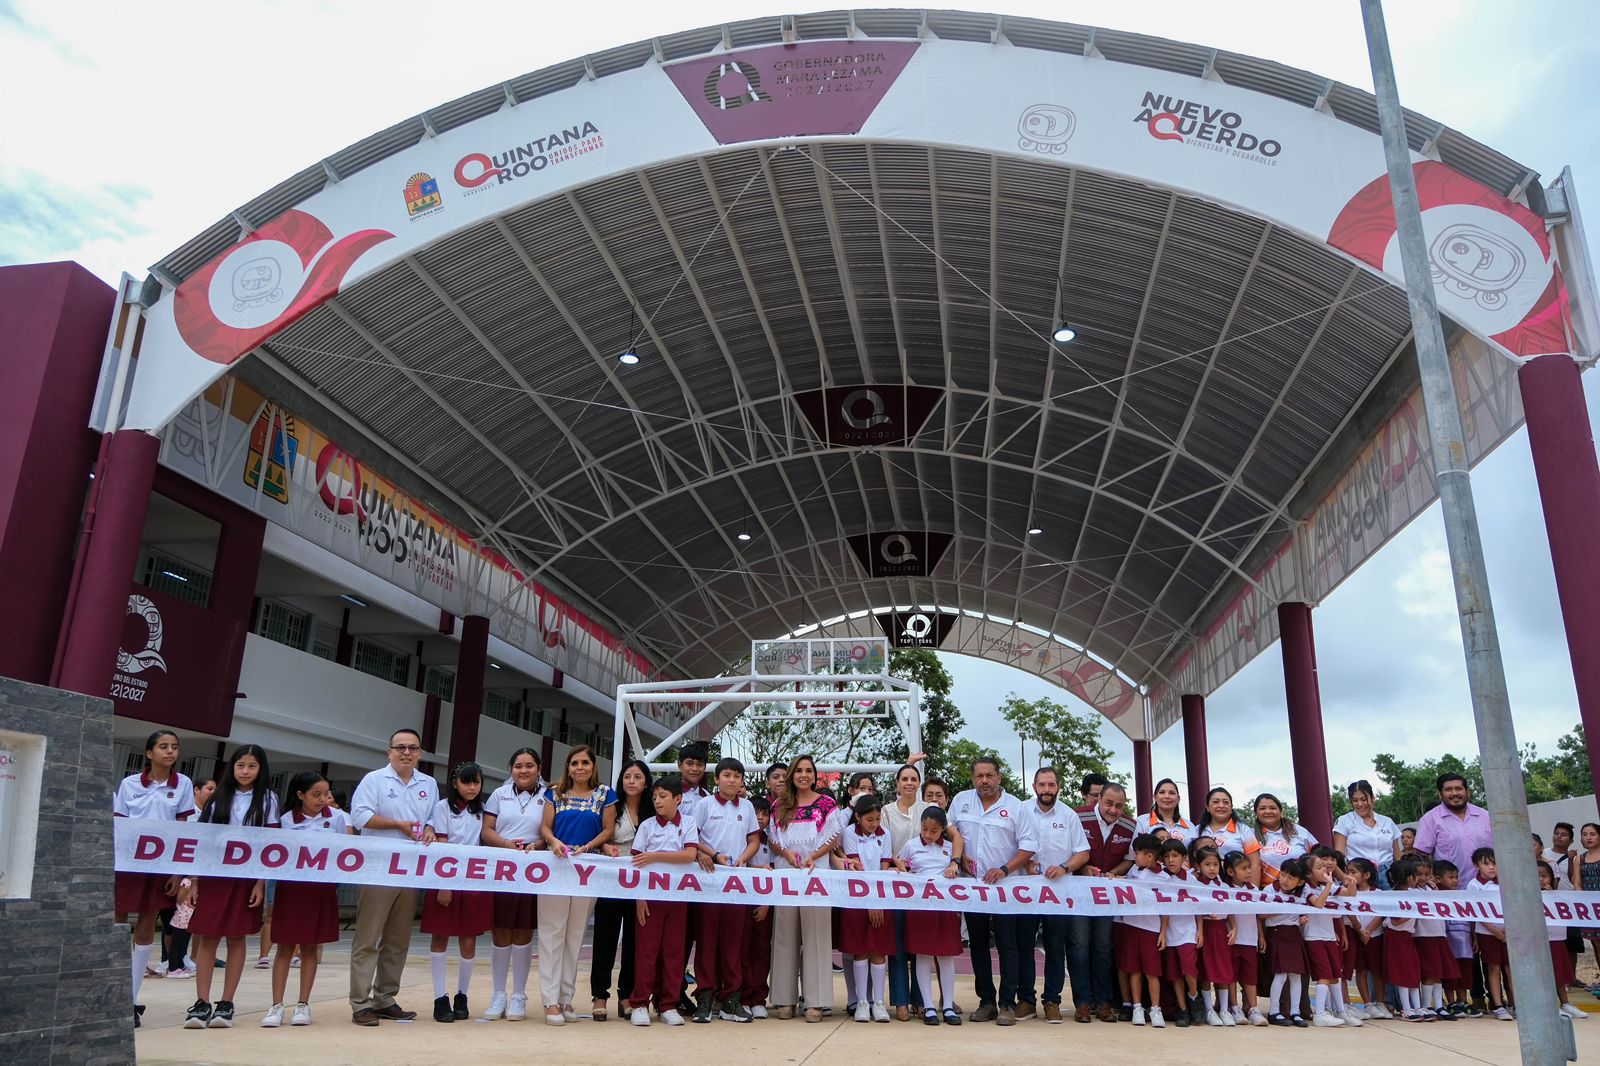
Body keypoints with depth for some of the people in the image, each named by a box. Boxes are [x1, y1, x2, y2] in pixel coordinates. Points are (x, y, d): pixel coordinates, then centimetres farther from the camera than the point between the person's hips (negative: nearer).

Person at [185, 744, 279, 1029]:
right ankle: (202, 1003, 2)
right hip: (214, 873, 2)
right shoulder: (219, 798, 10)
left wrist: (261, 883, -8)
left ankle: (226, 1004, 7)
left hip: (247, 876, -2)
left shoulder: (267, 800, 3)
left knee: (236, 938, 1)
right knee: (207, 937, -2)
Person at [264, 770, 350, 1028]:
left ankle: (303, 1004, 16)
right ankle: (277, 1005, 8)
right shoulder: (286, 820, 1)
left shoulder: (337, 818, 2)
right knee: (285, 946, 1)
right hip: (291, 887, 0)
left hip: (322, 888, 1)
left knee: (311, 946, 8)